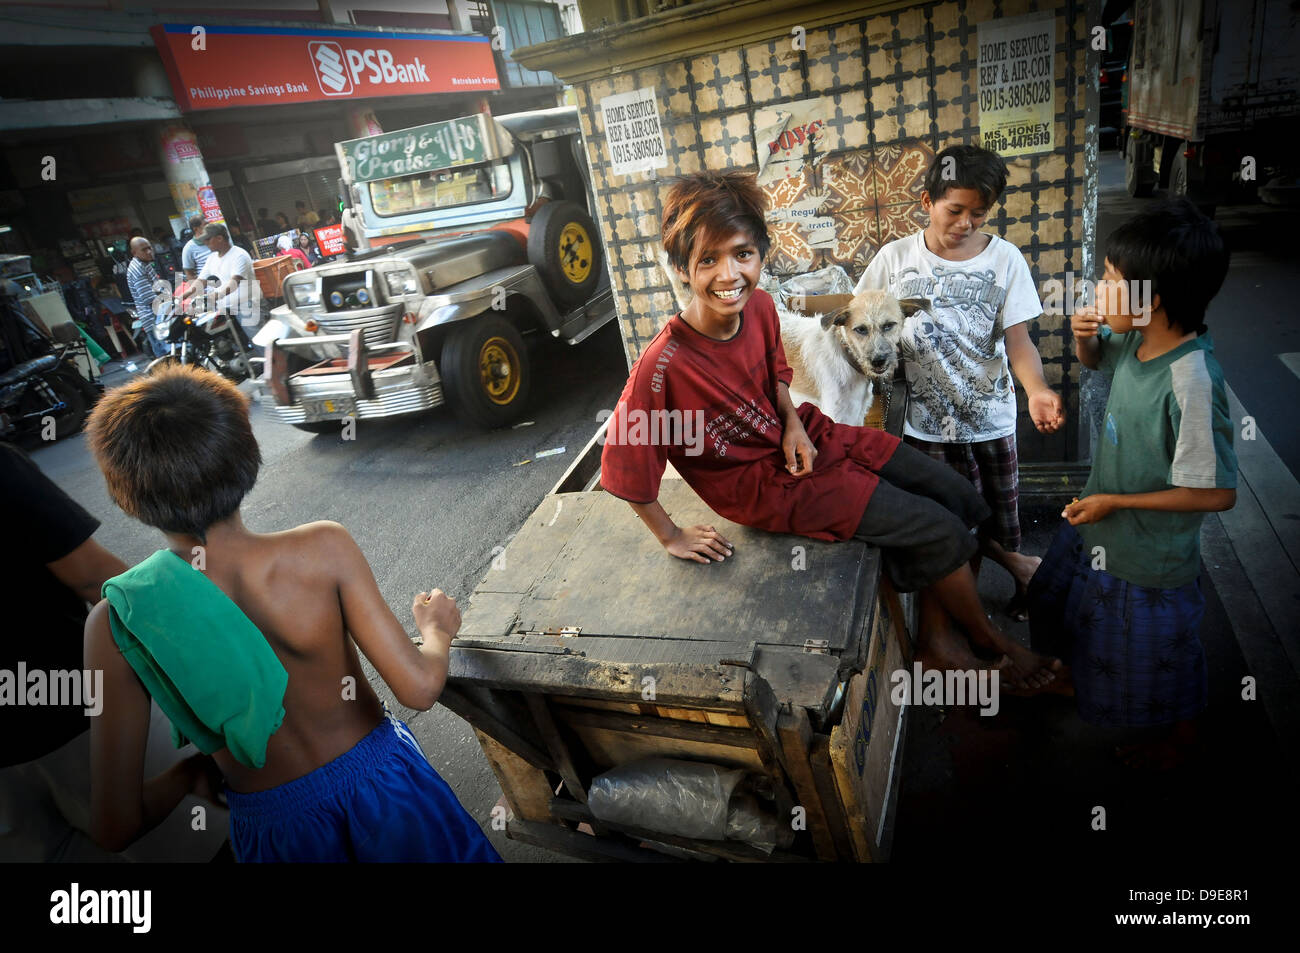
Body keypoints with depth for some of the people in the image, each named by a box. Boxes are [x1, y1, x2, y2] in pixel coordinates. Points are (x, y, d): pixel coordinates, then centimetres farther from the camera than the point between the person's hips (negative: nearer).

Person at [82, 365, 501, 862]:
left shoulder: (116, 624, -20)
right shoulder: (324, 549, -25)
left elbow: (116, 827, -15)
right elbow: (419, 687, -24)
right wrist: (437, 630, -3)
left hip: (274, 823, 1)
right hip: (381, 779, -1)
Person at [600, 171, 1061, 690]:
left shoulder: (759, 305, -11)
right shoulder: (663, 365, -32)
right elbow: (624, 467, -24)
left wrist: (793, 421, -8)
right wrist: (673, 537, -13)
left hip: (802, 439, 7)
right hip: (764, 483, -7)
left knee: (960, 498, 6)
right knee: (939, 530, -8)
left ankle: (935, 636, 22)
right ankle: (992, 644, 21)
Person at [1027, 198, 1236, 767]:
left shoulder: (1192, 383, -34)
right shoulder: (1137, 336, -11)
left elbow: (1218, 493, -27)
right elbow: (1095, 360, 13)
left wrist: (1113, 503, -22)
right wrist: (1084, 335, -10)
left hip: (1151, 554, -8)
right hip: (1101, 523, 8)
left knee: (1158, 651, 18)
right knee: (1061, 602, 29)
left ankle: (1180, 735, 48)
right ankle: (1078, 675, 60)